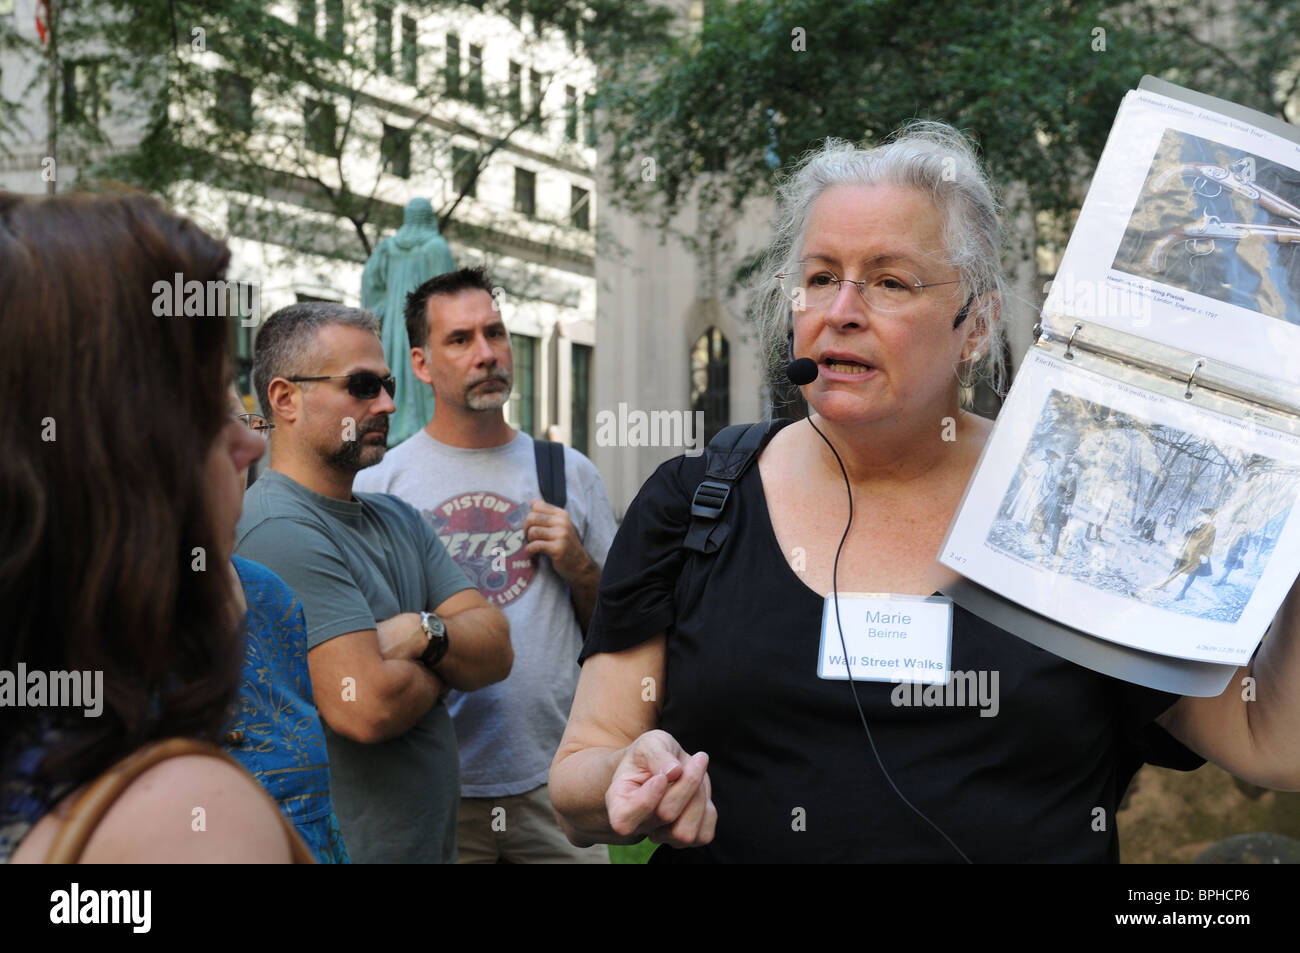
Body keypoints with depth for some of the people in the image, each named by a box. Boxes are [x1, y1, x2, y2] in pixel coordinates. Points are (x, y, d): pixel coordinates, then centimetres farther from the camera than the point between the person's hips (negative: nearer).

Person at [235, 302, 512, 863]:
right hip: (344, 849, -9)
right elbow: (368, 706, -27)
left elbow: (496, 649, 4)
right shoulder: (281, 530, -19)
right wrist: (438, 672, -6)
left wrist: (424, 633, -17)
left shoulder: (398, 520, 12)